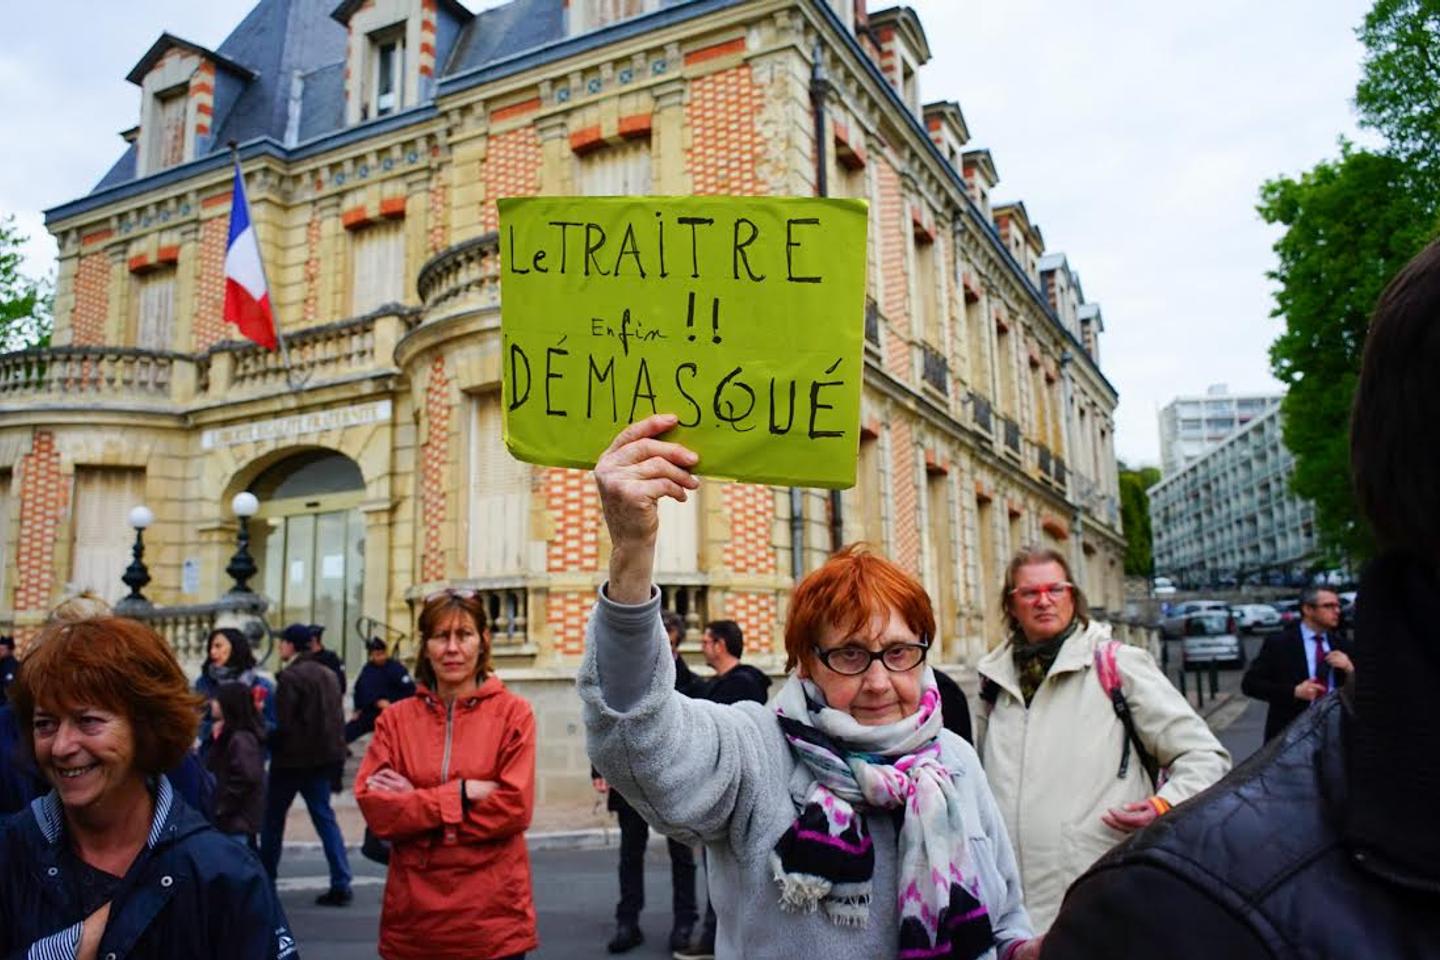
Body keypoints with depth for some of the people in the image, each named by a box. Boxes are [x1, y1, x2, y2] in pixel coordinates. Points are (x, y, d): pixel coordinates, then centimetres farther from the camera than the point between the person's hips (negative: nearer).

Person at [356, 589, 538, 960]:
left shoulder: (513, 713, -4)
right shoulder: (395, 718, 3)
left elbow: (515, 807, -13)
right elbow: (374, 806, -6)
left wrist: (414, 805, -11)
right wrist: (462, 793, -16)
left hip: (493, 916, -2)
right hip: (413, 916, 2)